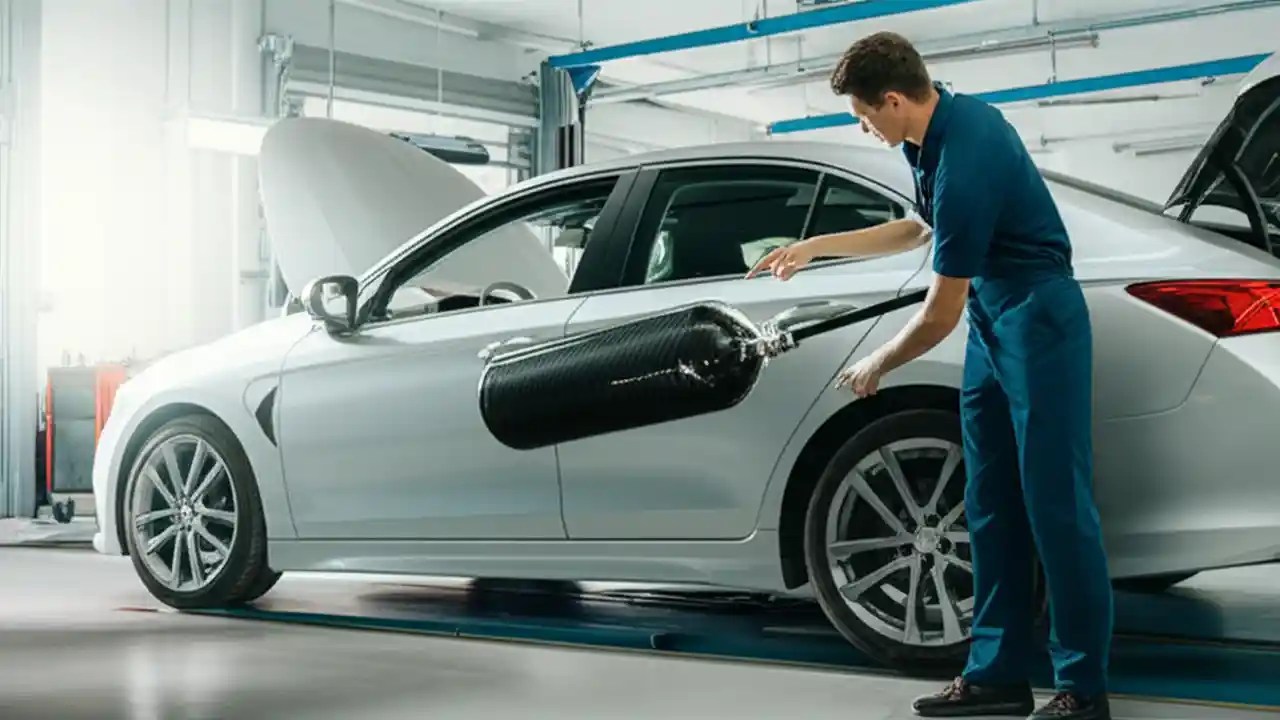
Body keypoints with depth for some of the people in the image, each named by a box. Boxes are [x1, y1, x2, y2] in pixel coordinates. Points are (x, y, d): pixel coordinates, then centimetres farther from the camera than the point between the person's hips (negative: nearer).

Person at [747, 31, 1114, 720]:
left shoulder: (966, 164, -26)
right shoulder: (944, 121, 3)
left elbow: (939, 315, -18)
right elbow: (920, 228, 21)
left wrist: (875, 367, 0)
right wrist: (815, 246, 21)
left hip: (1038, 320, -10)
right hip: (990, 321, 10)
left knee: (1055, 503, -6)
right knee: (991, 506, 9)